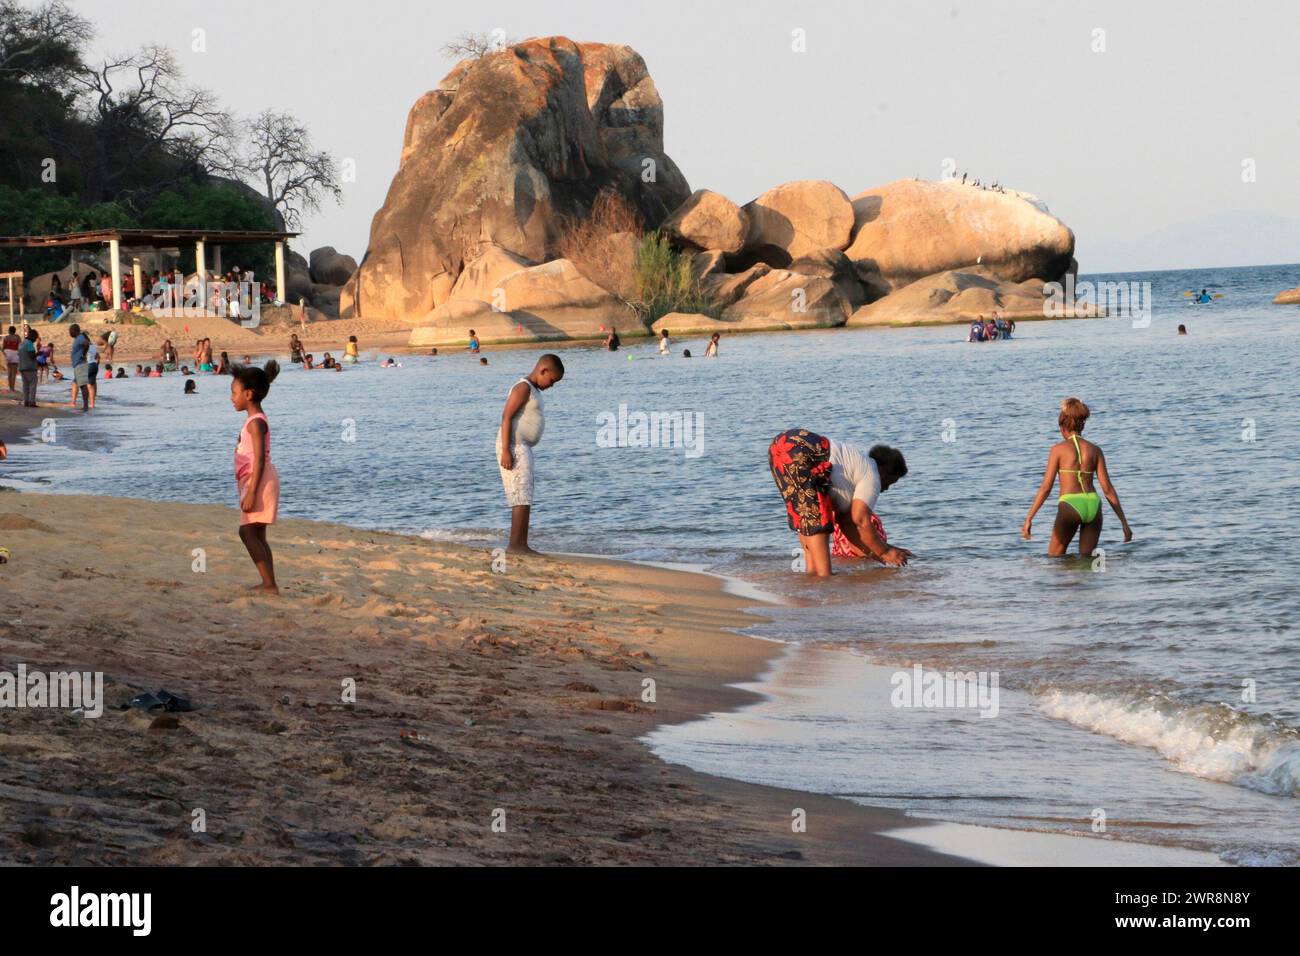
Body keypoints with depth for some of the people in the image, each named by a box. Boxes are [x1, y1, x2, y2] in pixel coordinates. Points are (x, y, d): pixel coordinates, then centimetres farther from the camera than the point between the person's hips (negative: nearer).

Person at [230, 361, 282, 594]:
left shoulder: (256, 423, -16)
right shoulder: (255, 420, 16)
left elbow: (259, 460, -22)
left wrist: (251, 493, -25)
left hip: (259, 482, -10)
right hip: (254, 482, 10)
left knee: (248, 532, -12)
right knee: (256, 535, 11)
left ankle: (270, 585, -15)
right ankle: (268, 583, 13)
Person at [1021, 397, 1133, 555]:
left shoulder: (1059, 449, 3)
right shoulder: (1094, 450, 10)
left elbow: (1046, 487, -2)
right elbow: (1108, 489, 7)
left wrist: (1029, 519, 2)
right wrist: (1124, 522, 10)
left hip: (1070, 506, -3)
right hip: (1093, 505, 3)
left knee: (1053, 558, 12)